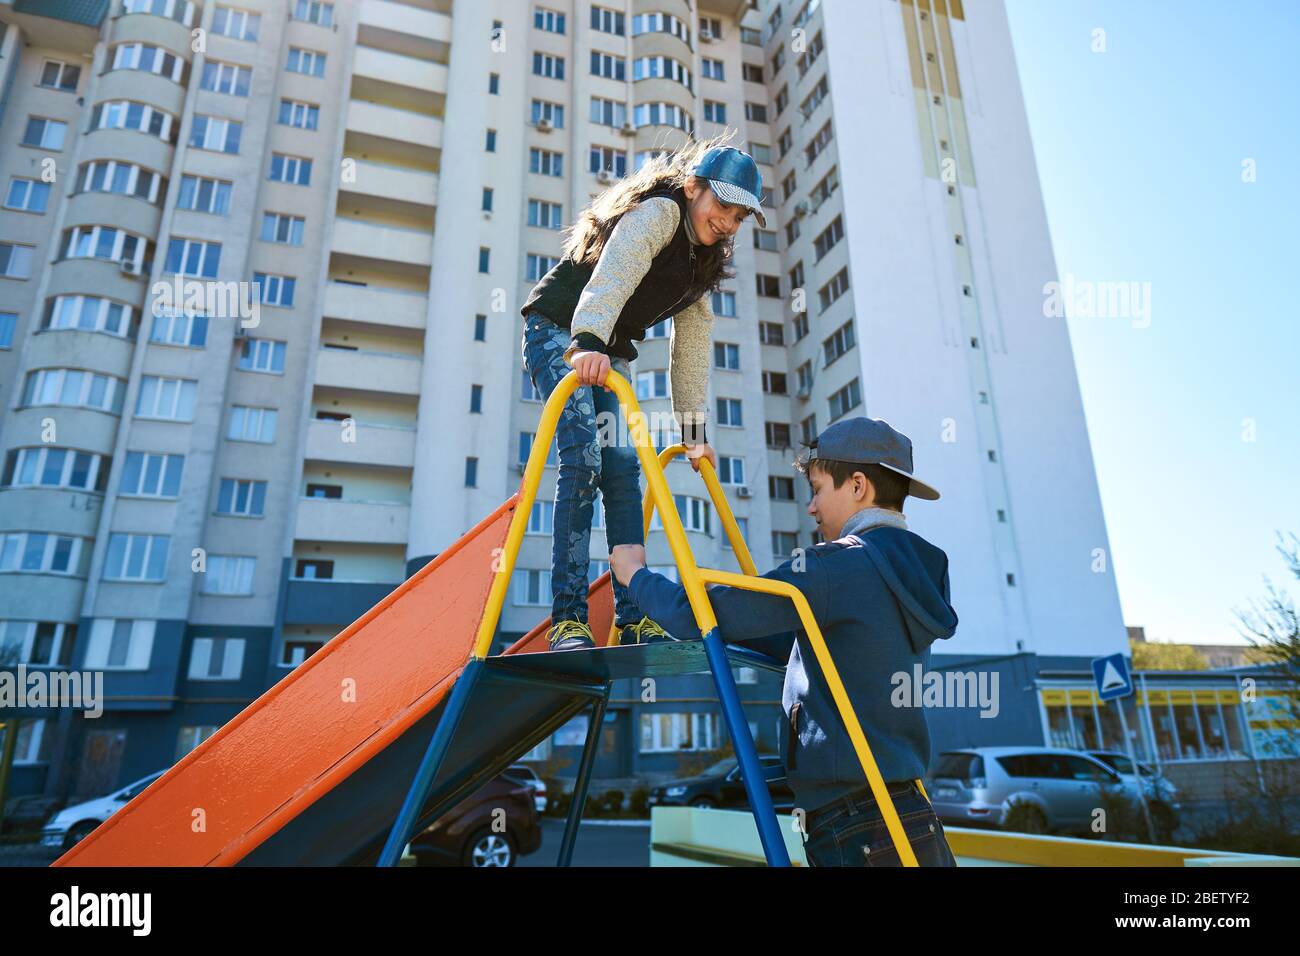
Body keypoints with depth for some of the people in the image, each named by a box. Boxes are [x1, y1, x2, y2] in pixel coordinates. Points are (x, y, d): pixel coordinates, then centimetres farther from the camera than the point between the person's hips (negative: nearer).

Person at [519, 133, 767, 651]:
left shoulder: (703, 260, 11)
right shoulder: (658, 211, -14)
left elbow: (693, 347, 10)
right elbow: (613, 273, -34)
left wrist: (694, 431, 7)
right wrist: (589, 341, -51)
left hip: (606, 355, 8)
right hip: (559, 334, -8)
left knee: (623, 468, -5)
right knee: (583, 459, -21)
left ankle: (634, 618, -3)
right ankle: (567, 618, -19)